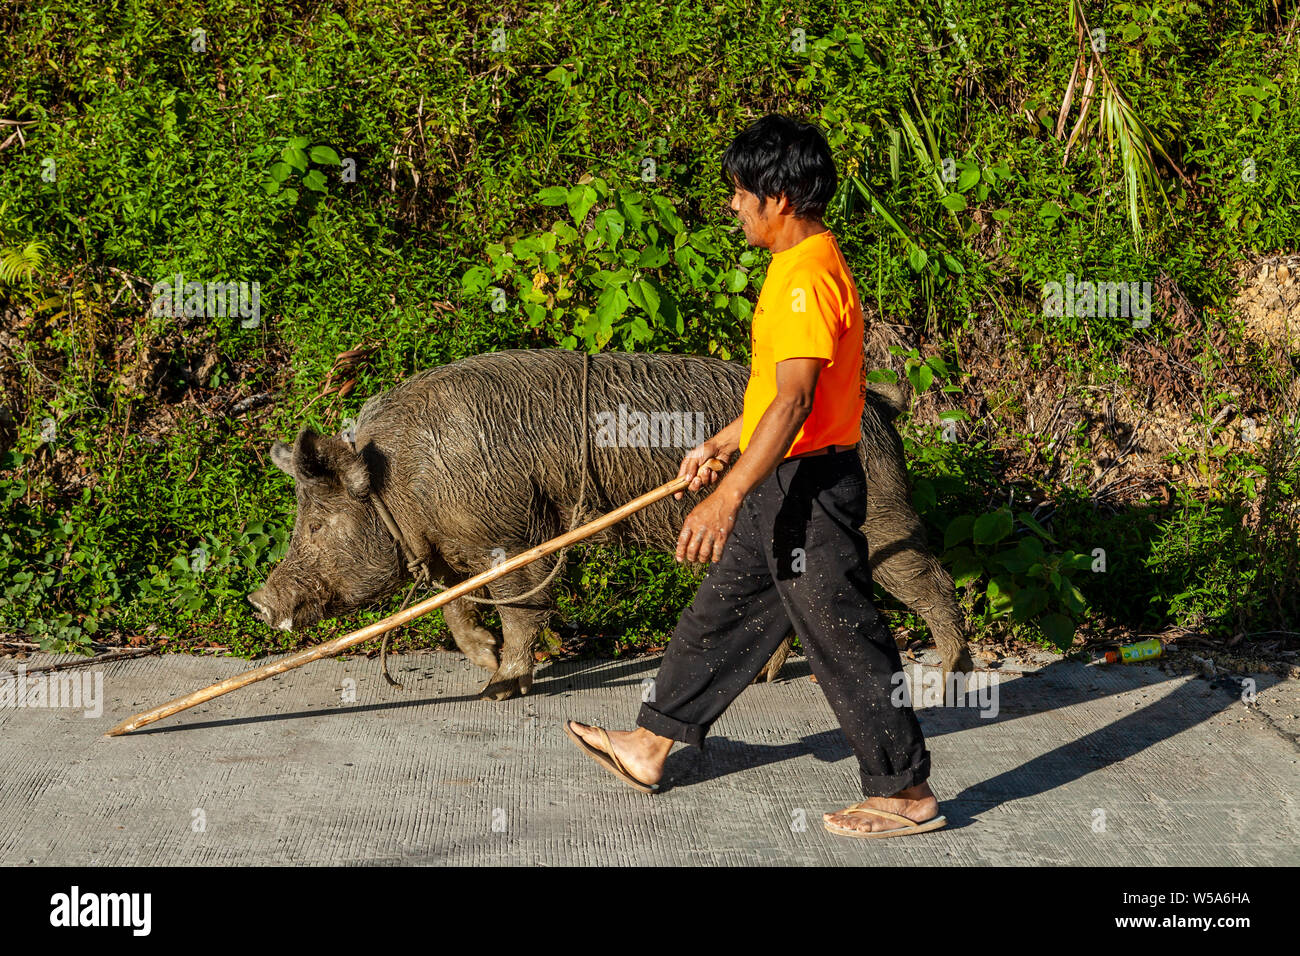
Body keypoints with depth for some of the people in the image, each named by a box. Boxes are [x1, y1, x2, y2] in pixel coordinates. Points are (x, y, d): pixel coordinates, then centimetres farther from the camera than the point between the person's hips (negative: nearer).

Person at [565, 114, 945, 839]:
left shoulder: (808, 276, -21)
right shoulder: (801, 265, 12)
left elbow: (794, 402, -30)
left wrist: (729, 496, -33)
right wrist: (720, 444, 29)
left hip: (809, 487, -11)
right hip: (784, 484, 11)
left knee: (846, 641, -2)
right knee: (724, 613, 18)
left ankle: (906, 793, 8)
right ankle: (651, 746, 31)